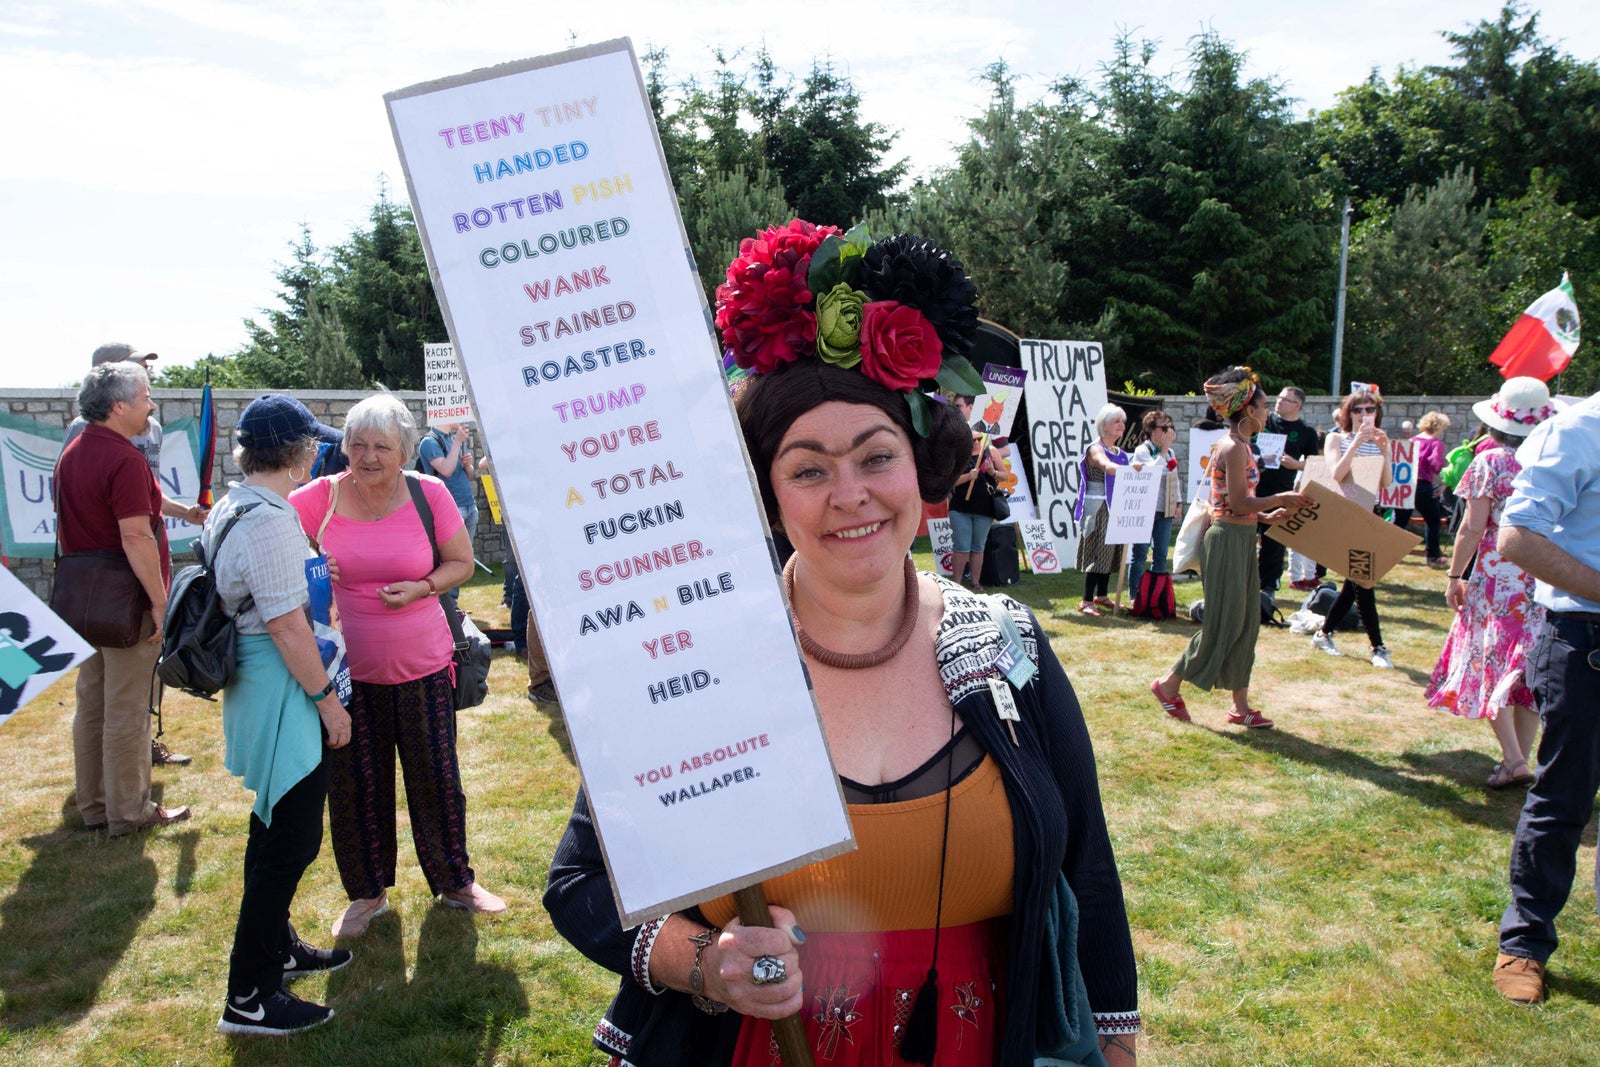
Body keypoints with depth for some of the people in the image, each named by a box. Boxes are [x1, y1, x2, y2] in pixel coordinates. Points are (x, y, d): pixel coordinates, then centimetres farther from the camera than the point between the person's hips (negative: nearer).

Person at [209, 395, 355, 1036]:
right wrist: (326, 698, -16)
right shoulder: (271, 521, -23)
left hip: (251, 684, 11)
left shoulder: (231, 507, 9)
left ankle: (276, 947, 40)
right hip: (283, 690, -11)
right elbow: (287, 626, -23)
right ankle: (249, 998, 9)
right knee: (291, 839, -1)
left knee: (279, 826, 23)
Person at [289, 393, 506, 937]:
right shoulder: (321, 497, -7)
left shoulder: (429, 493, -8)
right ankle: (369, 892, 33)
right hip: (348, 668, 1)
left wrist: (421, 587, -17)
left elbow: (463, 562, 1)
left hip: (422, 666, 0)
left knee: (436, 776, 11)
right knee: (354, 784, 11)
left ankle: (454, 880, 32)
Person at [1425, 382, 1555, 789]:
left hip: (1497, 576, -4)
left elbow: (1471, 529, -10)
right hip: (1546, 582, 4)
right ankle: (1522, 757, 18)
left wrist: (1455, 576, -2)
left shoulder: (1491, 462, -9)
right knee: (1531, 668, 12)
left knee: (1493, 663, 5)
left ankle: (1512, 759, -5)